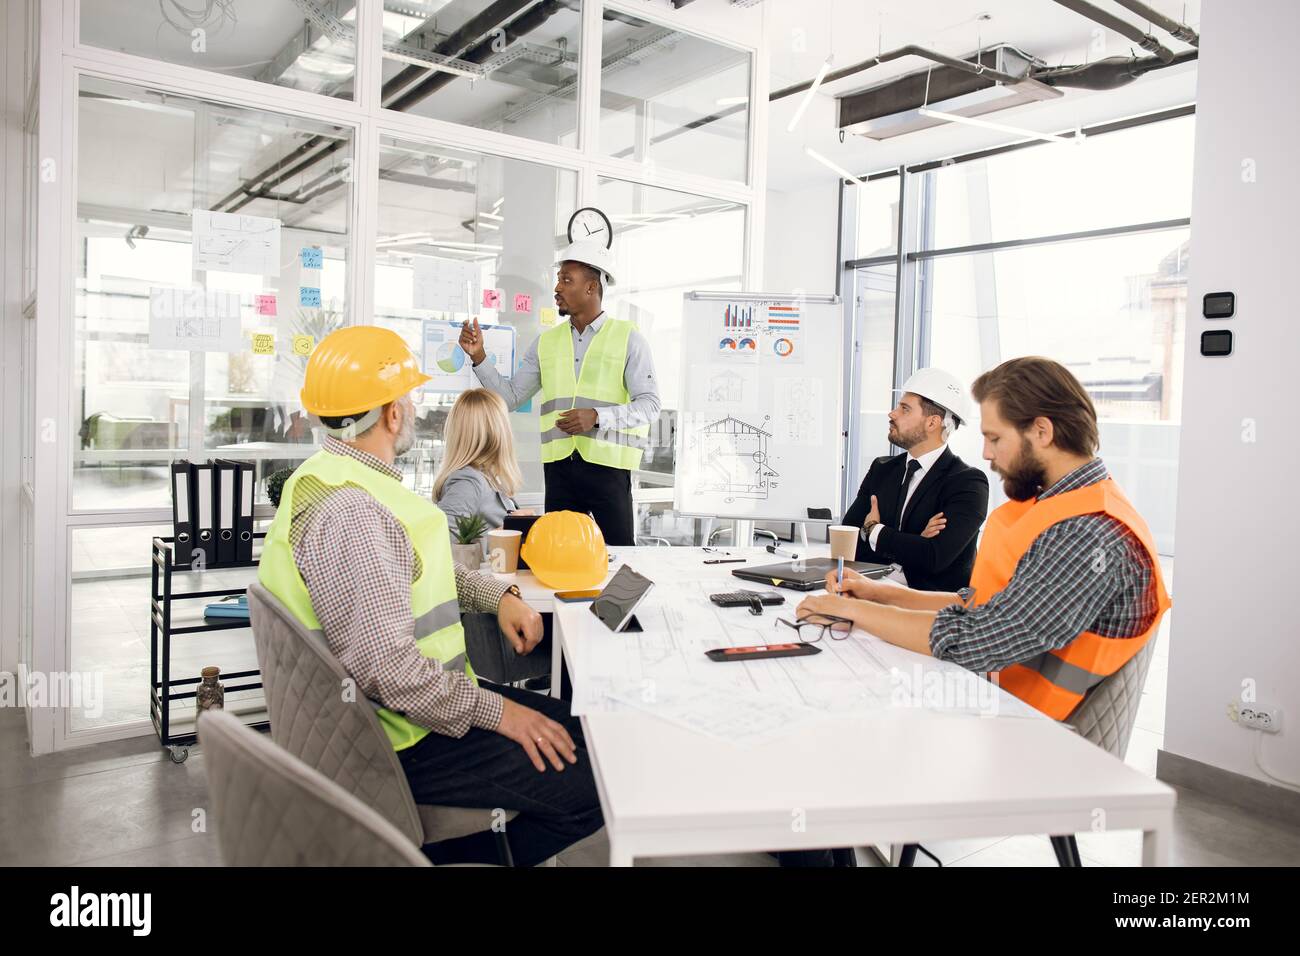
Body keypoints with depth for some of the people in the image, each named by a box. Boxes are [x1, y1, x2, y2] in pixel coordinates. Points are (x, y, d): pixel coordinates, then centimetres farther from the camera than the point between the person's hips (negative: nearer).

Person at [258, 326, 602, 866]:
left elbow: (415, 568, 20)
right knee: (587, 783, -14)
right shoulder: (348, 512, -27)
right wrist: (494, 711, -20)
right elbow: (387, 667, -31)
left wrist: (498, 596, 6)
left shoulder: (339, 477, 8)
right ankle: (454, 852, 6)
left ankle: (460, 847, 20)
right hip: (403, 739, -10)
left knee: (575, 733, 13)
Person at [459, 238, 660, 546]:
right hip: (559, 464, 4)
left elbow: (649, 404, -5)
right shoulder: (546, 343, 14)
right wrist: (479, 357, 2)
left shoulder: (628, 339, 1)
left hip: (607, 463, -3)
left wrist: (596, 416, -19)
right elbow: (510, 397, 14)